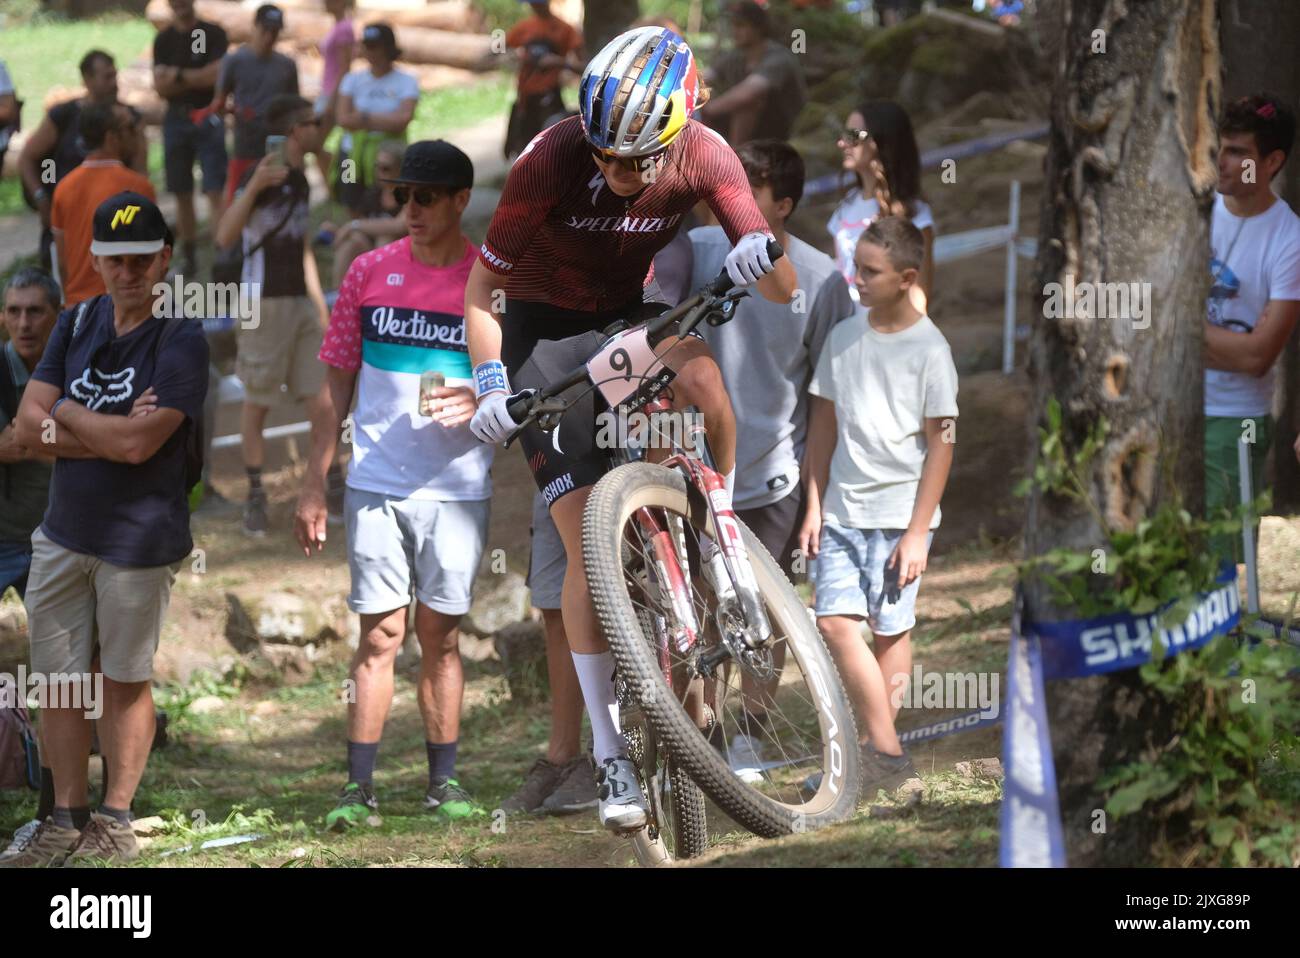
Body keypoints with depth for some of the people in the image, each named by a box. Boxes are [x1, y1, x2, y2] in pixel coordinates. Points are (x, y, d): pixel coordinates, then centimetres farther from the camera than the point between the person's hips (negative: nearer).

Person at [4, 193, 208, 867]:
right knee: (59, 679, 8)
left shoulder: (181, 342, -12)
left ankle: (117, 819, 17)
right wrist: (110, 433, -15)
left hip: (138, 544, -5)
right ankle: (66, 822, 18)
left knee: (124, 680, 5)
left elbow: (137, 444, -23)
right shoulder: (77, 325, 7)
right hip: (63, 534, 5)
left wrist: (65, 414, -9)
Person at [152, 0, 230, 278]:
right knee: (182, 195, 8)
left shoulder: (213, 34, -1)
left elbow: (217, 75, -13)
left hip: (208, 120, -3)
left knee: (215, 192, -11)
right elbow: (161, 87, 0)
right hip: (176, 119, 3)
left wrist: (178, 75, -9)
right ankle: (188, 257, 17)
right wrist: (198, 80, -12)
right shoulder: (164, 39, 8)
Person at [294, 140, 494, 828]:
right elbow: (337, 384, 9)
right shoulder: (370, 273, 6)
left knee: (441, 635, 6)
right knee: (381, 634, -2)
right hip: (376, 485, 1)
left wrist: (477, 401, -18)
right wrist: (314, 486, 6)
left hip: (456, 487, -1)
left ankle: (444, 782, 13)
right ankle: (359, 787, -1)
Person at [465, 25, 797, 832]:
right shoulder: (553, 160, -27)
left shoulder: (705, 158, -20)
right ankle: (612, 756, -6)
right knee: (589, 540, -12)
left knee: (699, 374, -35)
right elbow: (482, 286, -16)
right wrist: (492, 381, -31)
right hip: (545, 324, -2)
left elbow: (786, 290, -20)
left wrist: (763, 254, -43)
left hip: (628, 313, 2)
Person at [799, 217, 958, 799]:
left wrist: (918, 531, -10)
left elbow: (940, 444, -5)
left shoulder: (928, 348, -5)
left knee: (891, 629, -3)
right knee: (835, 622, -7)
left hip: (898, 511, -4)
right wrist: (814, 507, 9)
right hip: (841, 511, 4)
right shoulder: (843, 337, 9)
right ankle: (882, 752, -1)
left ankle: (880, 750, 3)